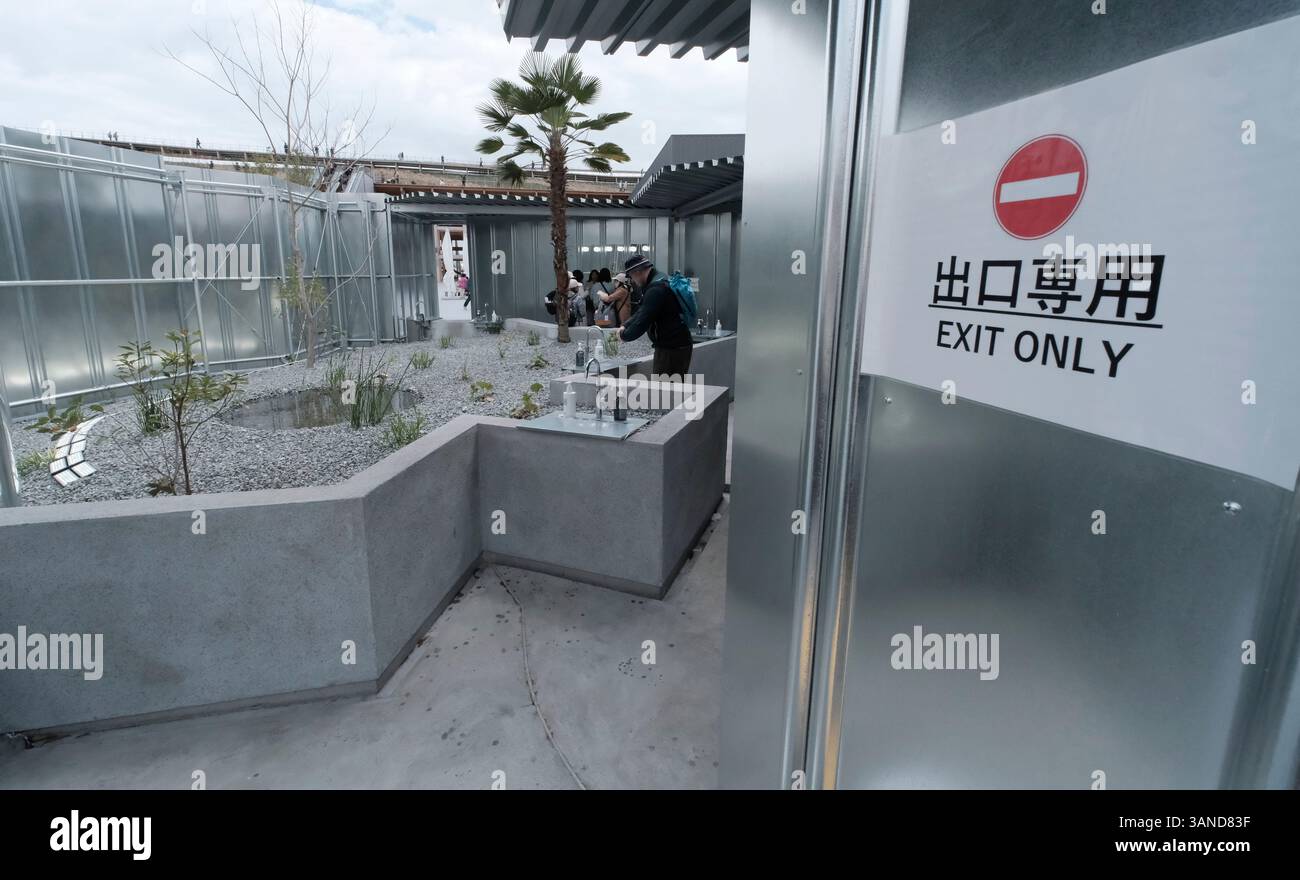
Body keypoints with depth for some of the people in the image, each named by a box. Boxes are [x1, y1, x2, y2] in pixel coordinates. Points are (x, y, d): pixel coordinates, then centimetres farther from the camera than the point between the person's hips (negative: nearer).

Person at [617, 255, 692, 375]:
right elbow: (643, 311, 24)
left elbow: (643, 321, -21)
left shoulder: (656, 288, -20)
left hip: (671, 349, -10)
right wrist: (626, 326, 13)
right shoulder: (661, 279, 14)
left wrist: (624, 335, -5)